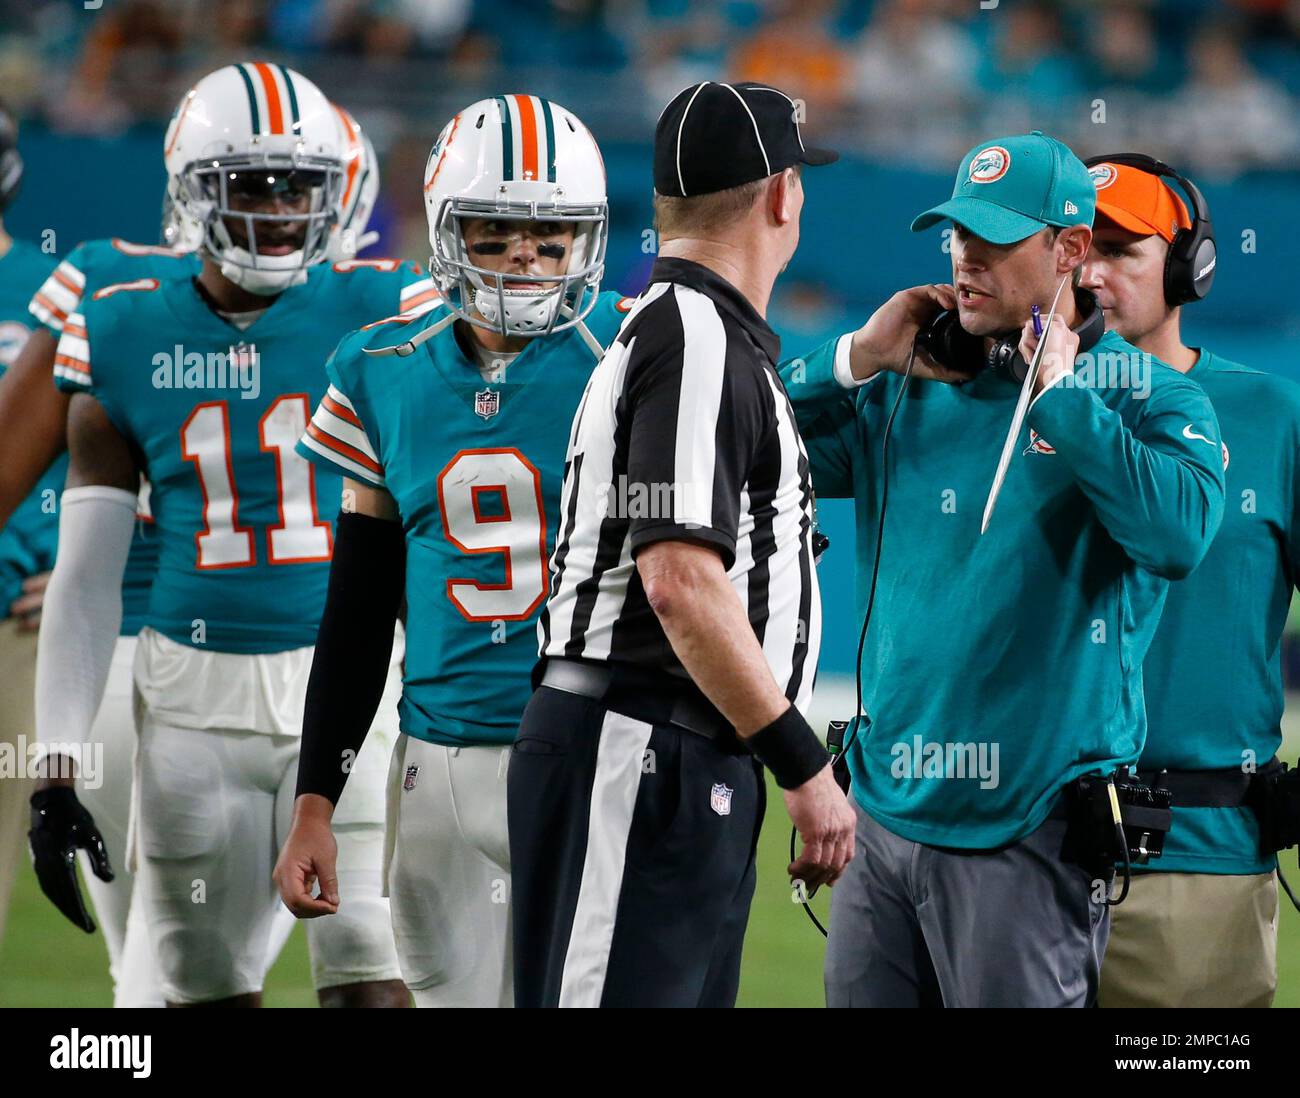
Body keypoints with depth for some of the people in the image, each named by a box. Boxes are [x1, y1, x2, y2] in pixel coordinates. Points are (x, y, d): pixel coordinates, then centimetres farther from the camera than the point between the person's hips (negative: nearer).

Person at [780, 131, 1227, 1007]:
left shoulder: (1149, 398, -3)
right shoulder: (902, 393, 11)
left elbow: (1179, 535, -22)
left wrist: (1057, 394, -15)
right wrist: (858, 359, 0)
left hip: (1032, 833, -5)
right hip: (885, 813, 5)